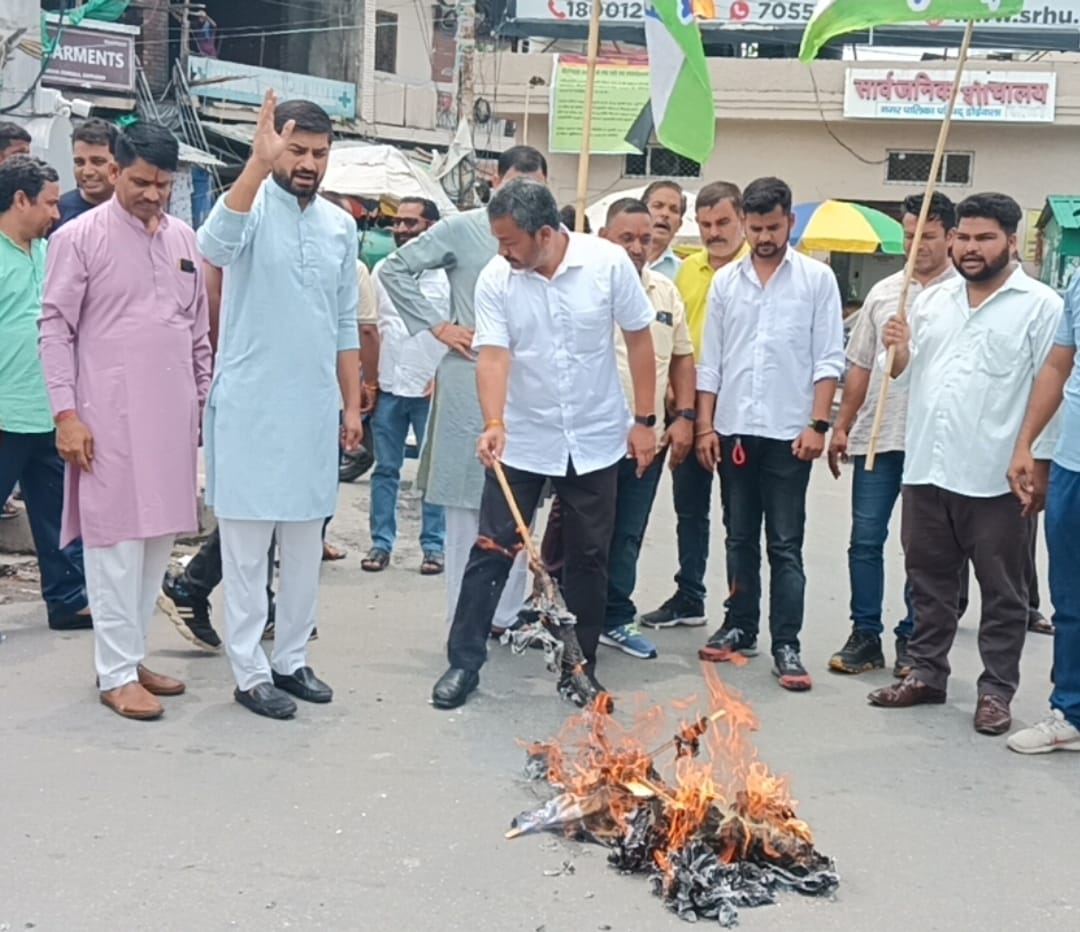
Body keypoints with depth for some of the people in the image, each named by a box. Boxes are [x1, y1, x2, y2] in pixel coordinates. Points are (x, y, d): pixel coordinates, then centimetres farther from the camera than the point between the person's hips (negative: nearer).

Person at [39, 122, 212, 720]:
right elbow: (55, 329, -6)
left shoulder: (183, 238, 11)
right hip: (110, 414, -5)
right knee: (117, 540, -4)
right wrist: (66, 413, -12)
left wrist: (207, 400, 13)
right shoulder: (79, 237, -5)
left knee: (159, 535, 9)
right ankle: (116, 674, 2)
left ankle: (131, 654, 20)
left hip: (173, 413, 6)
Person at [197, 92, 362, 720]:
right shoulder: (253, 206, -7)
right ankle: (251, 672, 10)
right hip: (251, 406, -5)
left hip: (314, 409, 6)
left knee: (306, 542, 12)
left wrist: (353, 404, 12)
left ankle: (292, 659, 24)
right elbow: (216, 246, -33)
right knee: (248, 544, 1)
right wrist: (259, 164, -42)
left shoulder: (341, 227, 9)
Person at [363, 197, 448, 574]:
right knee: (385, 469, 9)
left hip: (431, 390, -4)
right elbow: (371, 328, 13)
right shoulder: (383, 271, 9)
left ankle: (434, 545, 13)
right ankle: (381, 542, 16)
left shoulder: (447, 275, -5)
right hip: (388, 387, 4)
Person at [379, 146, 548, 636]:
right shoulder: (462, 229, -2)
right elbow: (394, 270, 1)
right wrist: (437, 325, -4)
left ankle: (507, 615, 20)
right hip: (469, 381, -3)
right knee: (465, 500, 3)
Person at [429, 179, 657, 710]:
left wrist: (644, 420, -3)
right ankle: (463, 662, 11)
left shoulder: (608, 262, -12)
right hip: (522, 440, 0)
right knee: (491, 551, 0)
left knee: (589, 558, 10)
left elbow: (638, 339, -3)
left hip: (595, 440, 0)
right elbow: (493, 355, -17)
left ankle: (581, 665, 24)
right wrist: (494, 424, -33)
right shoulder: (496, 279, -10)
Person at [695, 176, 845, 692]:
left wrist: (817, 424, -11)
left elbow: (828, 359, -3)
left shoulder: (817, 279, -1)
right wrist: (705, 426, 3)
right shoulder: (725, 281, 7)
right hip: (734, 429, 3)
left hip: (787, 433, -3)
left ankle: (786, 646, 2)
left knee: (785, 546, -1)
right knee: (740, 539, 13)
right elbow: (710, 361, 8)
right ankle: (740, 627, 23)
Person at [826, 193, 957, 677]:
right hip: (877, 436, 4)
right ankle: (865, 636, 16)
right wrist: (841, 427, 12)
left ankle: (912, 640, 17)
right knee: (865, 541, 6)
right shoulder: (883, 292, 11)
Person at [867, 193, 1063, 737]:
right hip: (926, 468, 5)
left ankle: (997, 690, 14)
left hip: (997, 478, -5)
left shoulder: (1040, 305, -4)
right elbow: (909, 375, 20)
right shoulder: (932, 301, 12)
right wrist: (901, 354, -3)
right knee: (929, 579, 14)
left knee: (1002, 590, 5)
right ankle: (927, 673, 27)